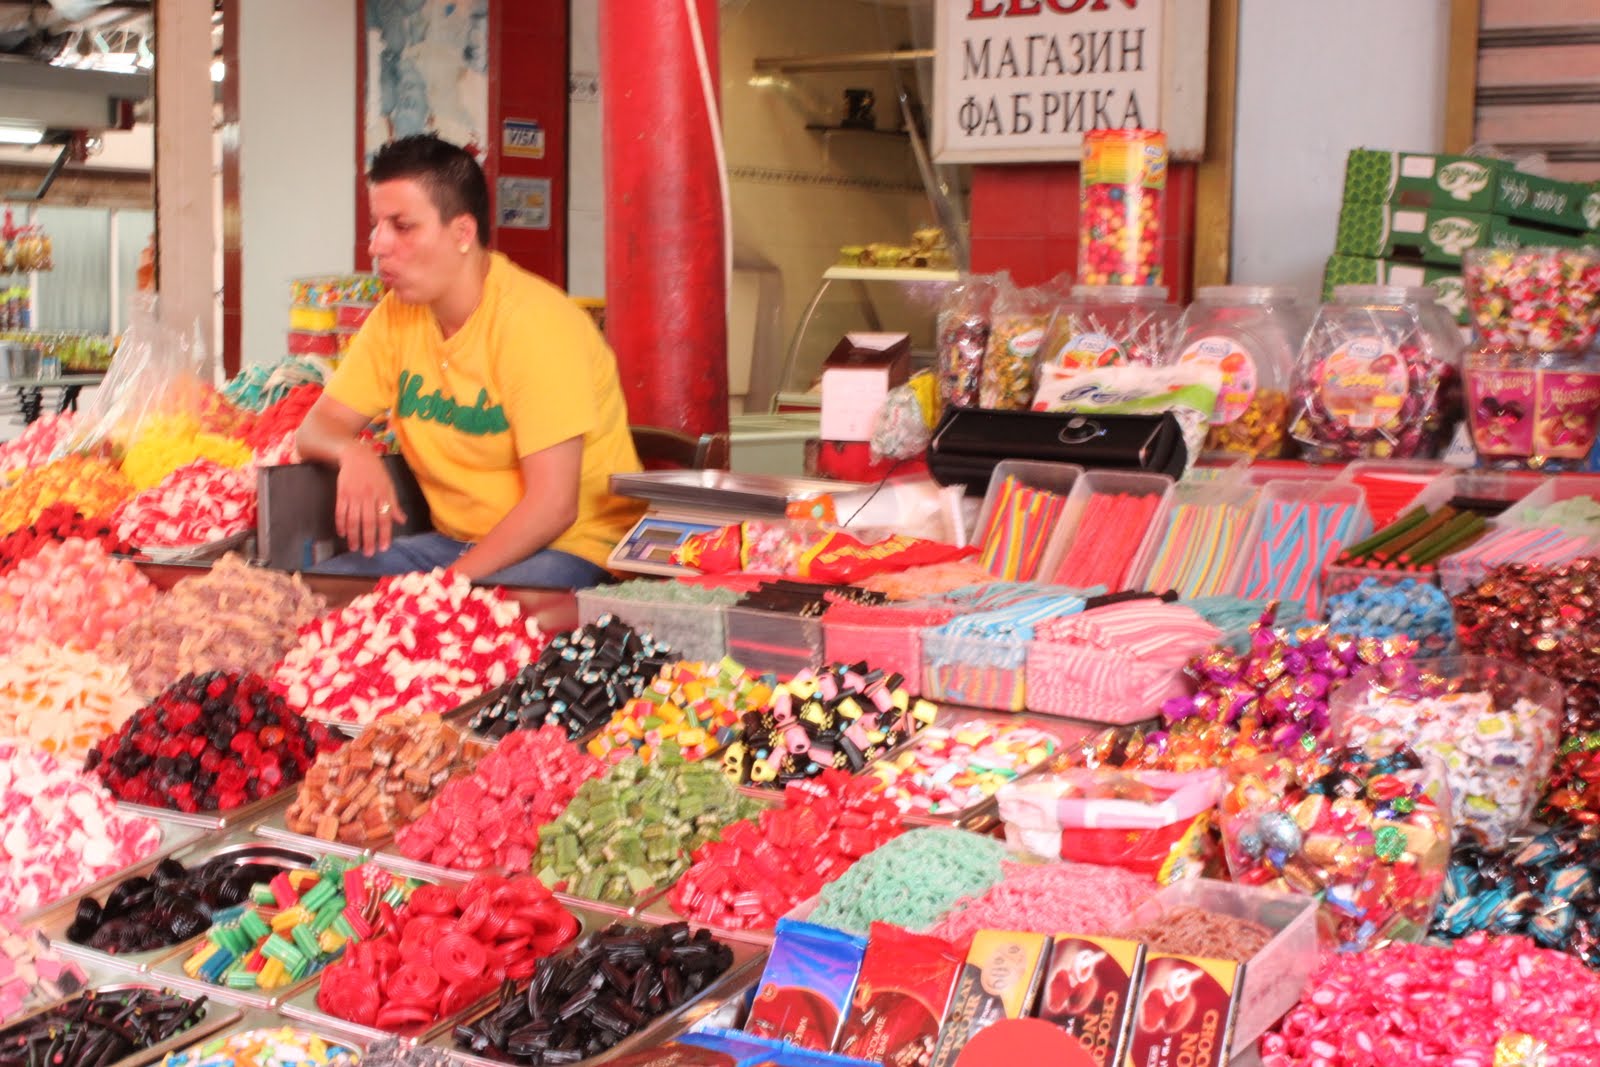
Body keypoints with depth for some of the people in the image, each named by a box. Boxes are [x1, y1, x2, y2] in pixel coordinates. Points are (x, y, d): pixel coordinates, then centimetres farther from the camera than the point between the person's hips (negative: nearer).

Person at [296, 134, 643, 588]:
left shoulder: (535, 322, -18)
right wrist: (353, 453, -15)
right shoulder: (396, 316, 4)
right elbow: (318, 428, 10)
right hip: (456, 541, 7)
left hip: (567, 547, -7)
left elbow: (552, 505, -22)